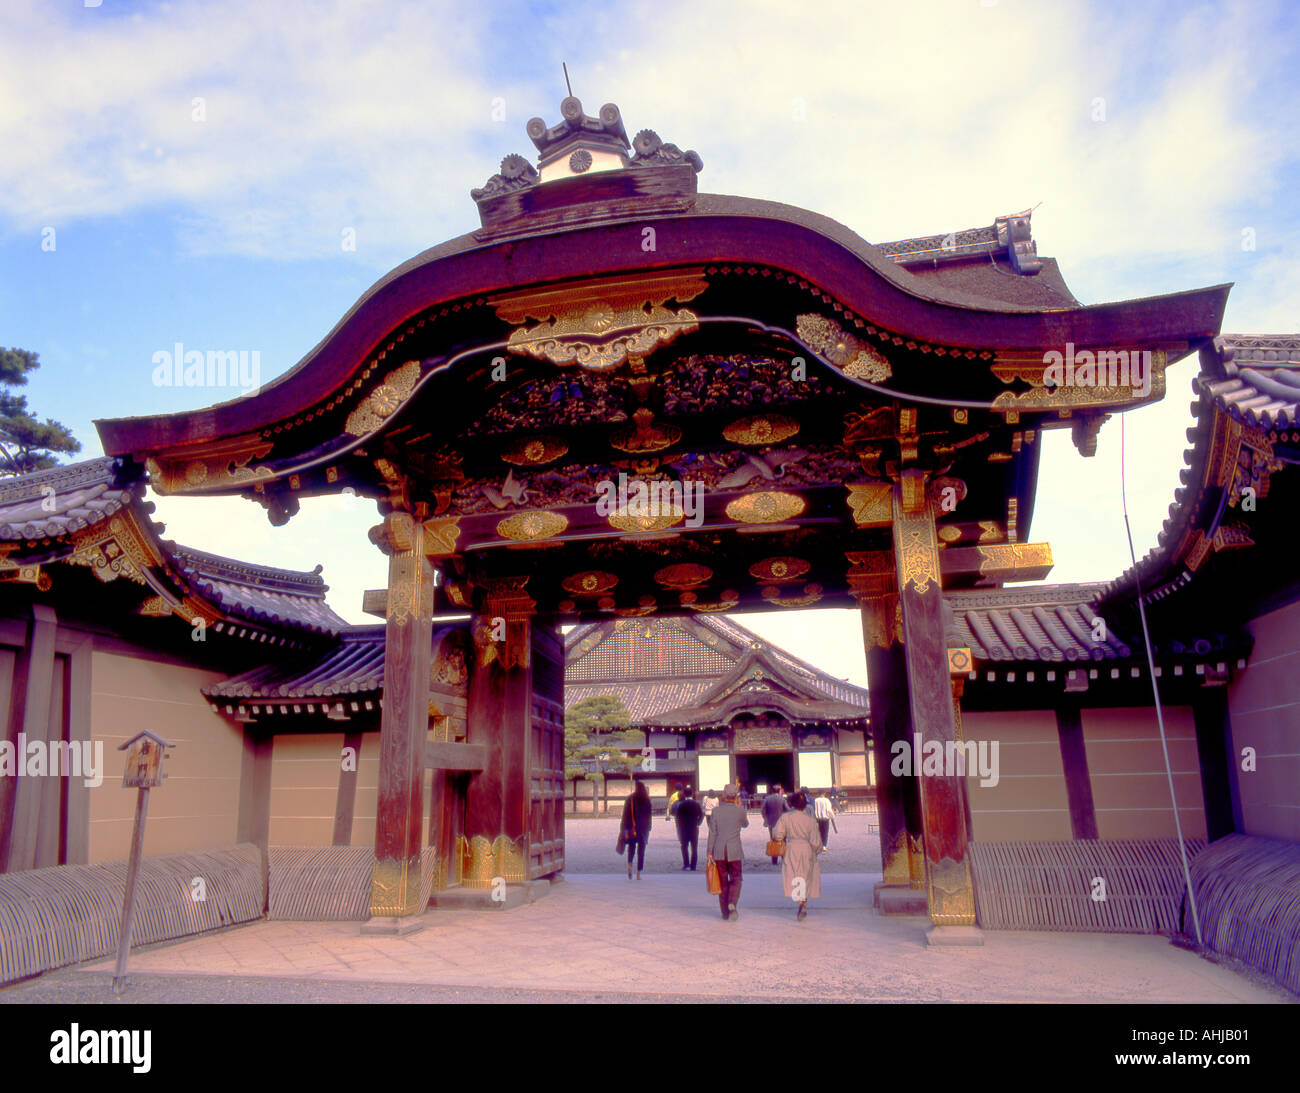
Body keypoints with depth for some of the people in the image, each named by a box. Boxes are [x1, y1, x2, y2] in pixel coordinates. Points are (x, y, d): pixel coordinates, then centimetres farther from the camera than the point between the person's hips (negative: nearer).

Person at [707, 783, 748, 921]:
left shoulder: (716, 811, -4)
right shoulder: (740, 811, -6)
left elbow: (712, 833, -3)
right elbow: (745, 824, 16)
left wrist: (710, 852, 1)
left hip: (719, 851, 1)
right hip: (735, 850, -1)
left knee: (722, 881, 12)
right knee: (736, 879, 11)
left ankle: (725, 913, 15)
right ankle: (732, 903, -15)